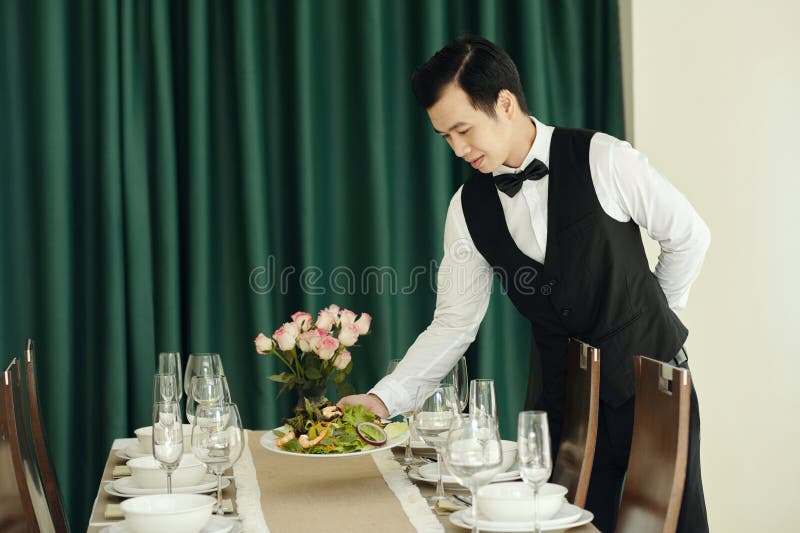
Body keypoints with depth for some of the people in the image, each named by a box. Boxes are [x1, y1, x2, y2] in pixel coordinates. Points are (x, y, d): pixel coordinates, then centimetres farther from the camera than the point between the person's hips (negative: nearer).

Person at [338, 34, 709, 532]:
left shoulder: (604, 160, -16)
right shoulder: (469, 208, -5)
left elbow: (689, 236, -2)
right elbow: (454, 323, -4)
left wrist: (653, 314, 7)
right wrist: (384, 398, -15)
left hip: (651, 380, -2)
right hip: (561, 396, 2)